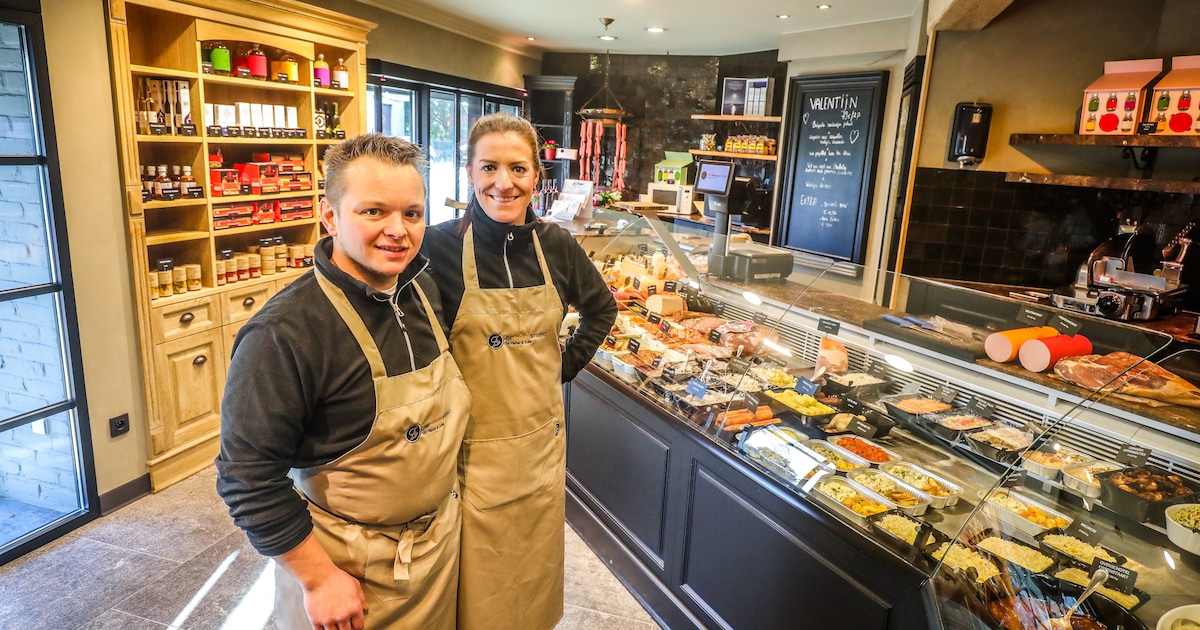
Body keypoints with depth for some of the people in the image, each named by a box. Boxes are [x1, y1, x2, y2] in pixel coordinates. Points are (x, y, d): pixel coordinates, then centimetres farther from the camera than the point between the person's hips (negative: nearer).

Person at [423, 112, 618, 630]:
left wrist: (567, 364, 6)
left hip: (541, 442, 4)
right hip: (470, 451, -3)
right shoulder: (441, 246, -15)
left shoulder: (556, 246, -3)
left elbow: (602, 308, 14)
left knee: (533, 574, 24)